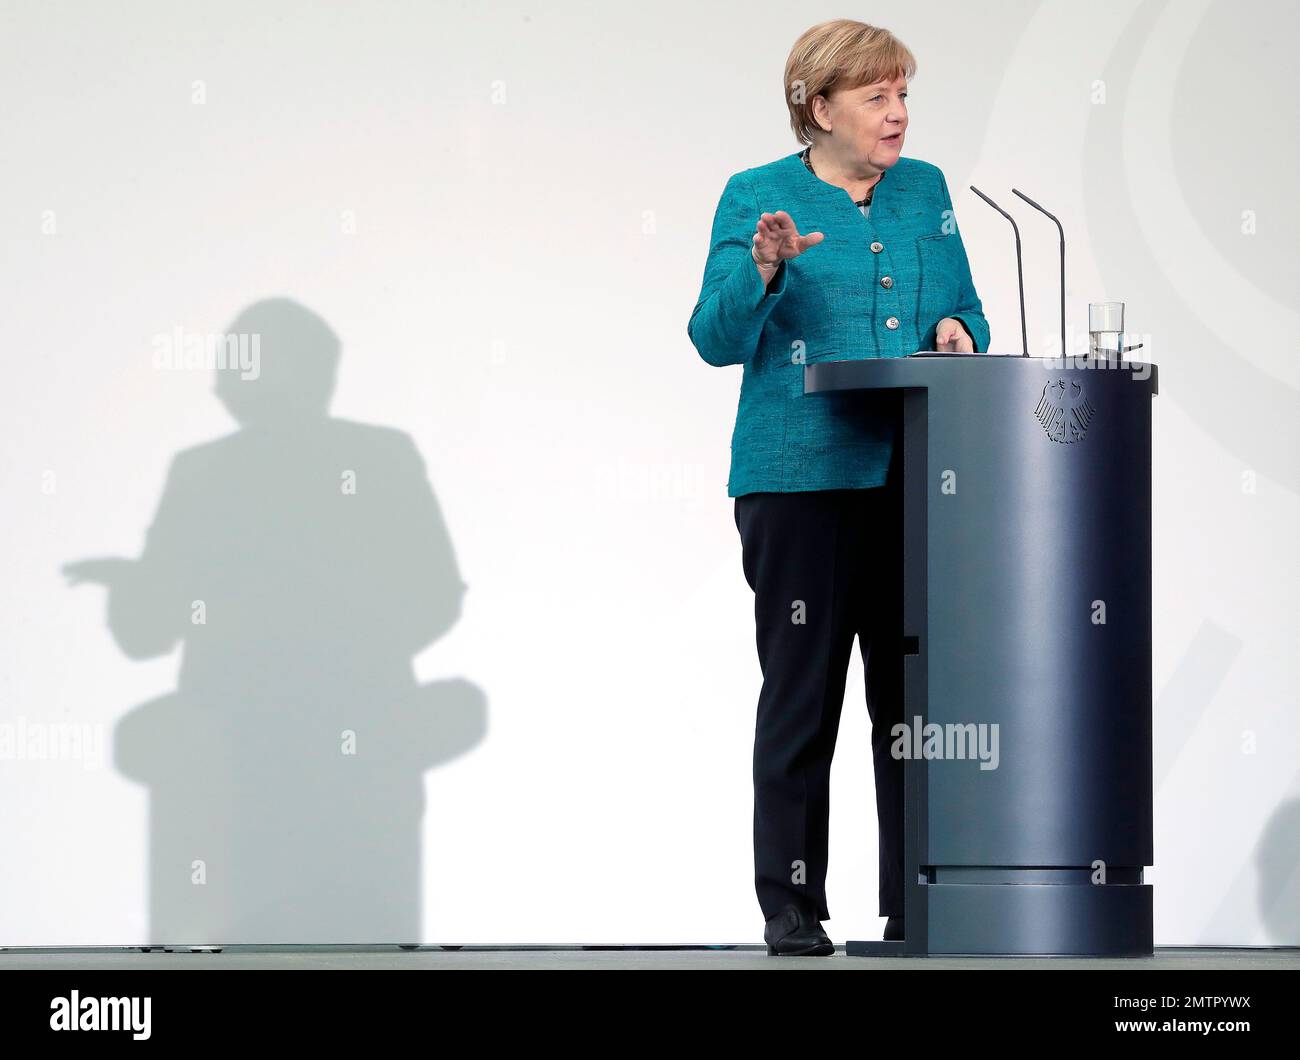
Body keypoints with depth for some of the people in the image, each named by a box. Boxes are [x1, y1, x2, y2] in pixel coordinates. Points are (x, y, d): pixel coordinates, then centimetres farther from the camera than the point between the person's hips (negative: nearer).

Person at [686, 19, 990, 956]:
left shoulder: (927, 191, 14)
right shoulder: (757, 196, 2)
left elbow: (968, 313, 21)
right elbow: (717, 340, -5)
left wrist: (958, 333, -1)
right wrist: (763, 270, -22)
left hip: (914, 481, 4)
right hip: (801, 481, -4)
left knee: (916, 696, 3)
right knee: (801, 699, -1)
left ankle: (915, 905, 9)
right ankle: (792, 908, 5)